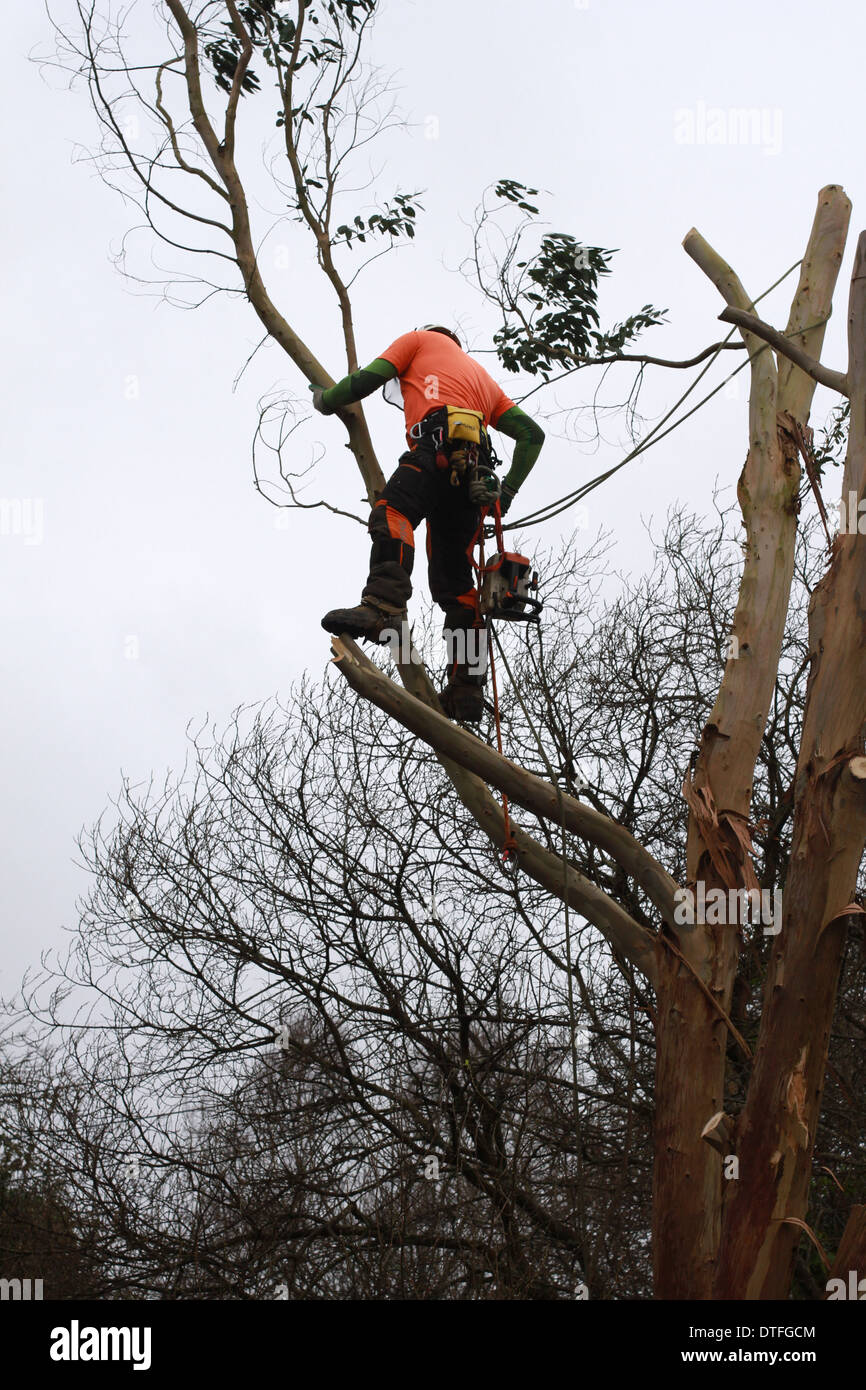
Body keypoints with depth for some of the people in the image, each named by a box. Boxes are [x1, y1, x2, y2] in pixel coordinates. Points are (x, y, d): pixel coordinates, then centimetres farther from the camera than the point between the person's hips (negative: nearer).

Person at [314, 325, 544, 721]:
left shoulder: (421, 339, 28)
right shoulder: (483, 378, 43)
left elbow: (368, 378, 15)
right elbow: (531, 433, 33)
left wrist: (325, 400, 33)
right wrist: (508, 490, 30)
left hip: (439, 440, -6)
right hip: (474, 474, 6)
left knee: (393, 511, -29)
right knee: (452, 578, 5)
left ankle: (382, 607, -58)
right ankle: (467, 687, -4)